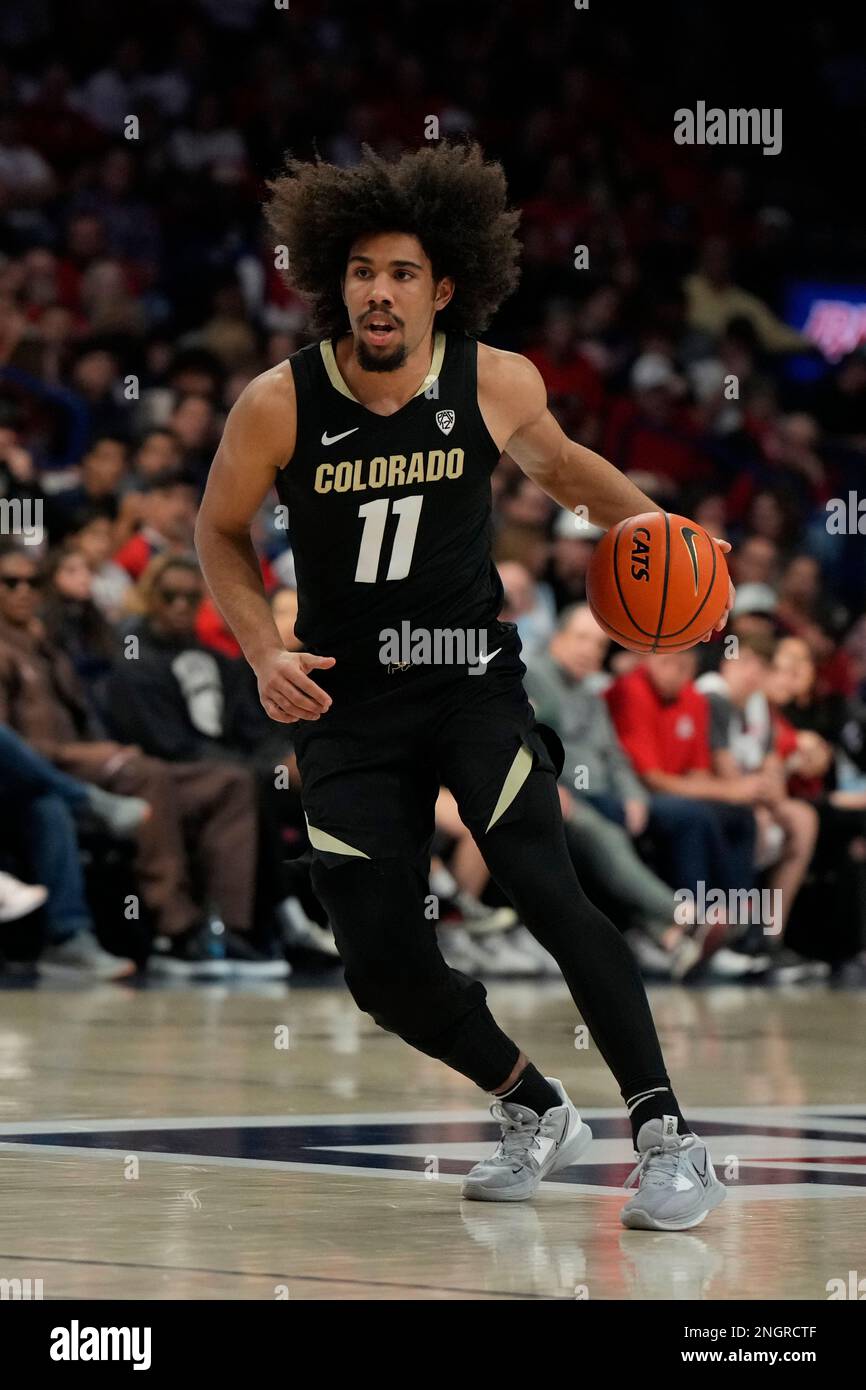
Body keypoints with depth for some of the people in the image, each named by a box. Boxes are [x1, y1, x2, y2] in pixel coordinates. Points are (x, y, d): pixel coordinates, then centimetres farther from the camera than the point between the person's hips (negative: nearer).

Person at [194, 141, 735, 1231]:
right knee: (384, 968, -3)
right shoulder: (279, 405, -12)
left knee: (542, 887, -24)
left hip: (471, 672, -1)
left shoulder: (496, 383, -9)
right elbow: (220, 531, 5)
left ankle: (667, 1137, -21)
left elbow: (553, 460, 14)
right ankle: (537, 1115, 23)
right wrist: (265, 651, -9)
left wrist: (639, 517, -4)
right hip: (344, 697, 1)